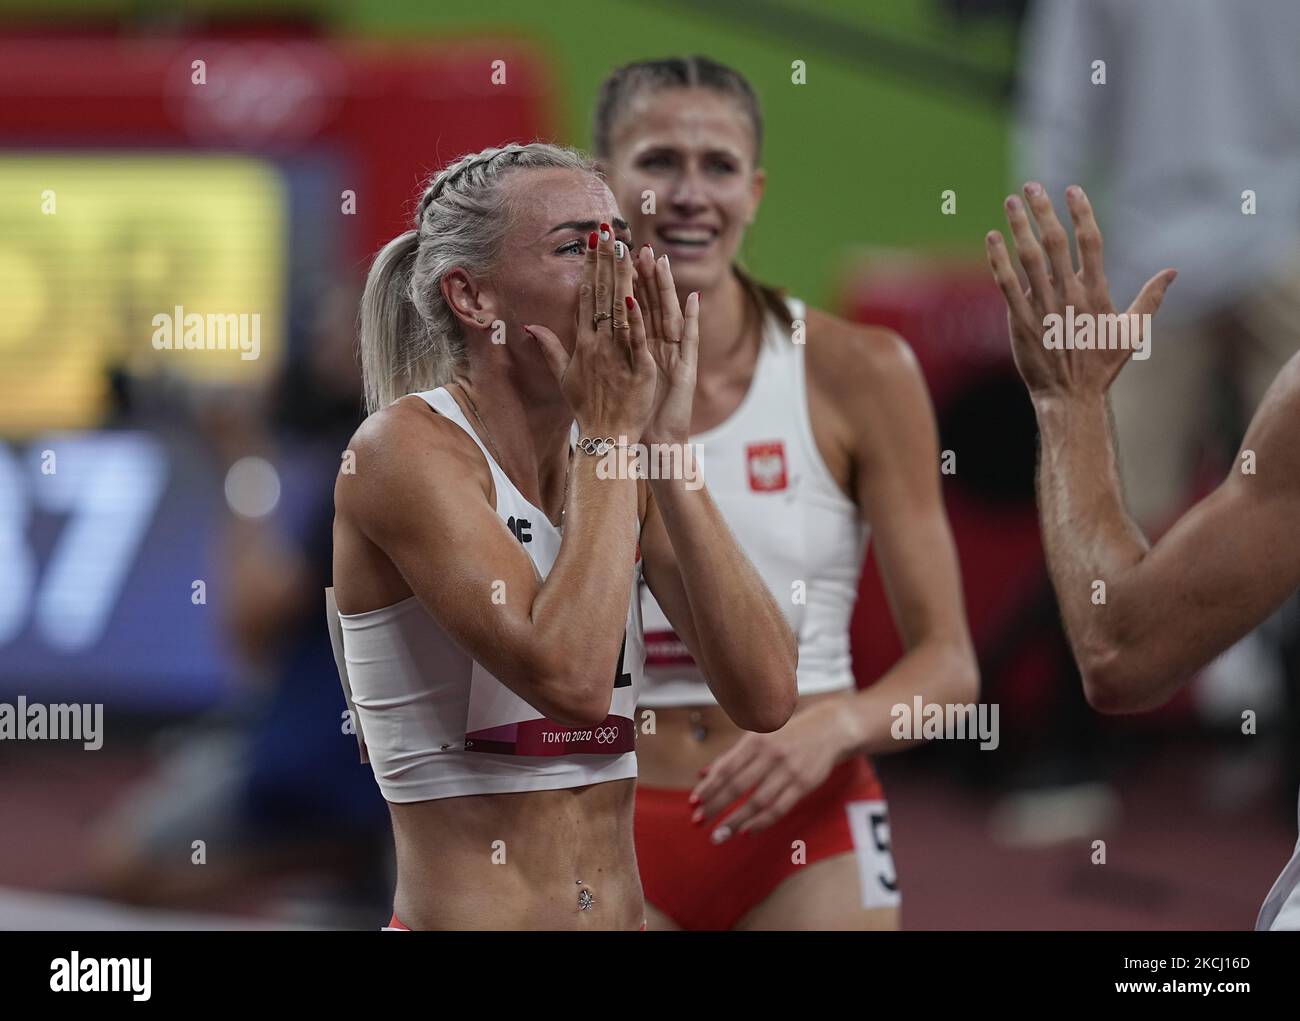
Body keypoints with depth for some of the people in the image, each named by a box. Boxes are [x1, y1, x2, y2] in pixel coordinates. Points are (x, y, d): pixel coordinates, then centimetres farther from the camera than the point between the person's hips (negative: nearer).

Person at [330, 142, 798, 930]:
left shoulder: (623, 460, 6)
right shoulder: (410, 446, -10)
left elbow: (767, 695, -6)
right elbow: (571, 678, -24)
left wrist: (665, 443, -8)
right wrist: (608, 433, -15)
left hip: (624, 912, 6)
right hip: (465, 916, -6)